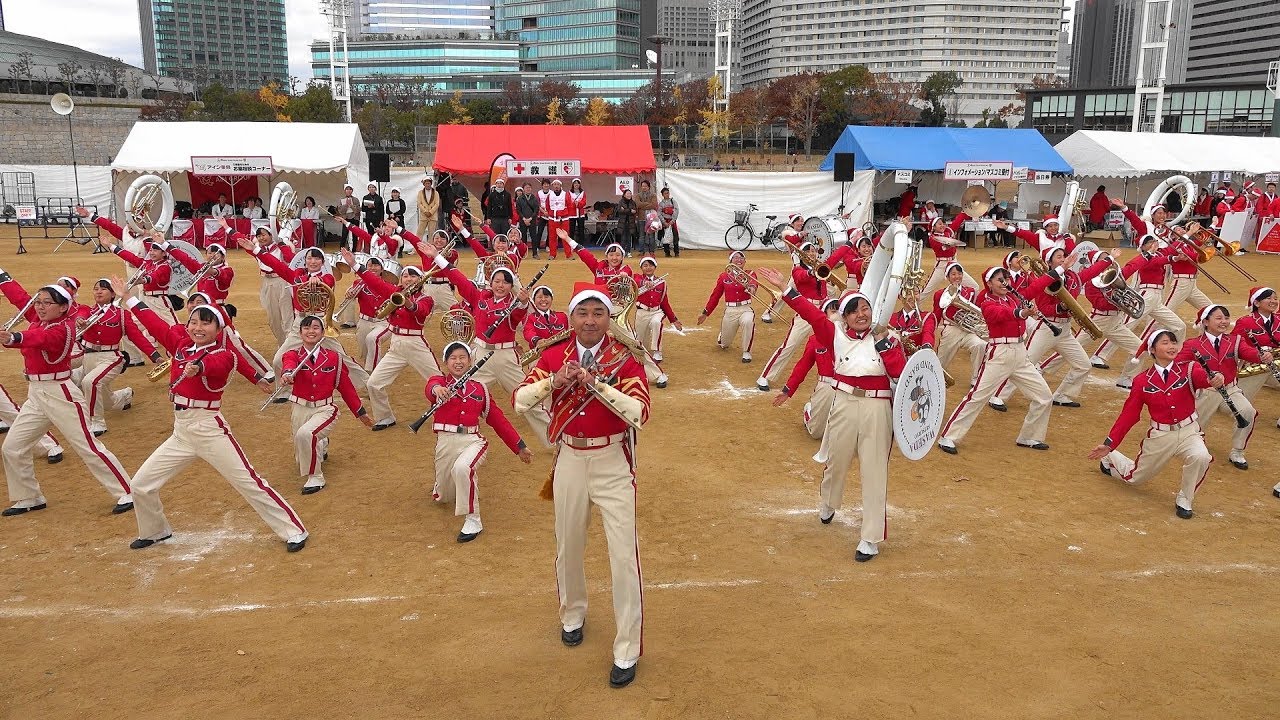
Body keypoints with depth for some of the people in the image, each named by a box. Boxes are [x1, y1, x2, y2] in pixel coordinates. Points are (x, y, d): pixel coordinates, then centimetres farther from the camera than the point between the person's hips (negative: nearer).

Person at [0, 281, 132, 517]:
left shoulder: (63, 328, -18)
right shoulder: (37, 319, 6)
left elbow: (40, 338, -38)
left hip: (59, 393, -9)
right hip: (35, 394, 9)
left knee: (88, 446, -6)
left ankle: (127, 494, 1)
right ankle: (29, 499, 26)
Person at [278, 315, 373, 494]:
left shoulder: (334, 358, -3)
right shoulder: (293, 355, -5)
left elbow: (346, 387, 6)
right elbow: (288, 364, -31)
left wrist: (360, 413, 10)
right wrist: (287, 374, -56)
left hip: (325, 410, -3)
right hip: (300, 410, 3)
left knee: (305, 434, -34)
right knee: (302, 461, 15)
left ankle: (315, 478, -14)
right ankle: (322, 445, 52)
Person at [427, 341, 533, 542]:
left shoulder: (479, 389, 11)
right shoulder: (439, 381, 4)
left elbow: (498, 419, 15)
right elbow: (431, 388, -23)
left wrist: (519, 446, 14)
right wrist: (437, 389, -50)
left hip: (473, 441, -1)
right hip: (446, 442, 1)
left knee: (462, 468, -35)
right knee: (443, 497, 12)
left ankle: (472, 519, -19)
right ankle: (441, 489, 53)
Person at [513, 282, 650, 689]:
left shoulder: (624, 358, -9)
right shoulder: (554, 356, 0)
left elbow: (640, 413, -22)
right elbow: (520, 401, -9)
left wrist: (595, 382, -29)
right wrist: (555, 380, -25)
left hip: (613, 461, -3)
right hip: (570, 459, 3)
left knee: (623, 553, -4)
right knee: (568, 545, 18)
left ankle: (627, 651, 8)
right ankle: (573, 614, 45)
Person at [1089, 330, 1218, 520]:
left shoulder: (1188, 369, -9)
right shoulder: (1142, 381, -8)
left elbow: (1203, 377, -33)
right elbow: (1128, 415, -5)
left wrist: (1214, 379, -59)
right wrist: (1109, 444, -10)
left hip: (1188, 432, 0)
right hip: (1160, 436, 1)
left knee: (1200, 457, -34)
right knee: (1134, 478, 15)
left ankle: (1184, 500, -8)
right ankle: (1109, 457, 49)